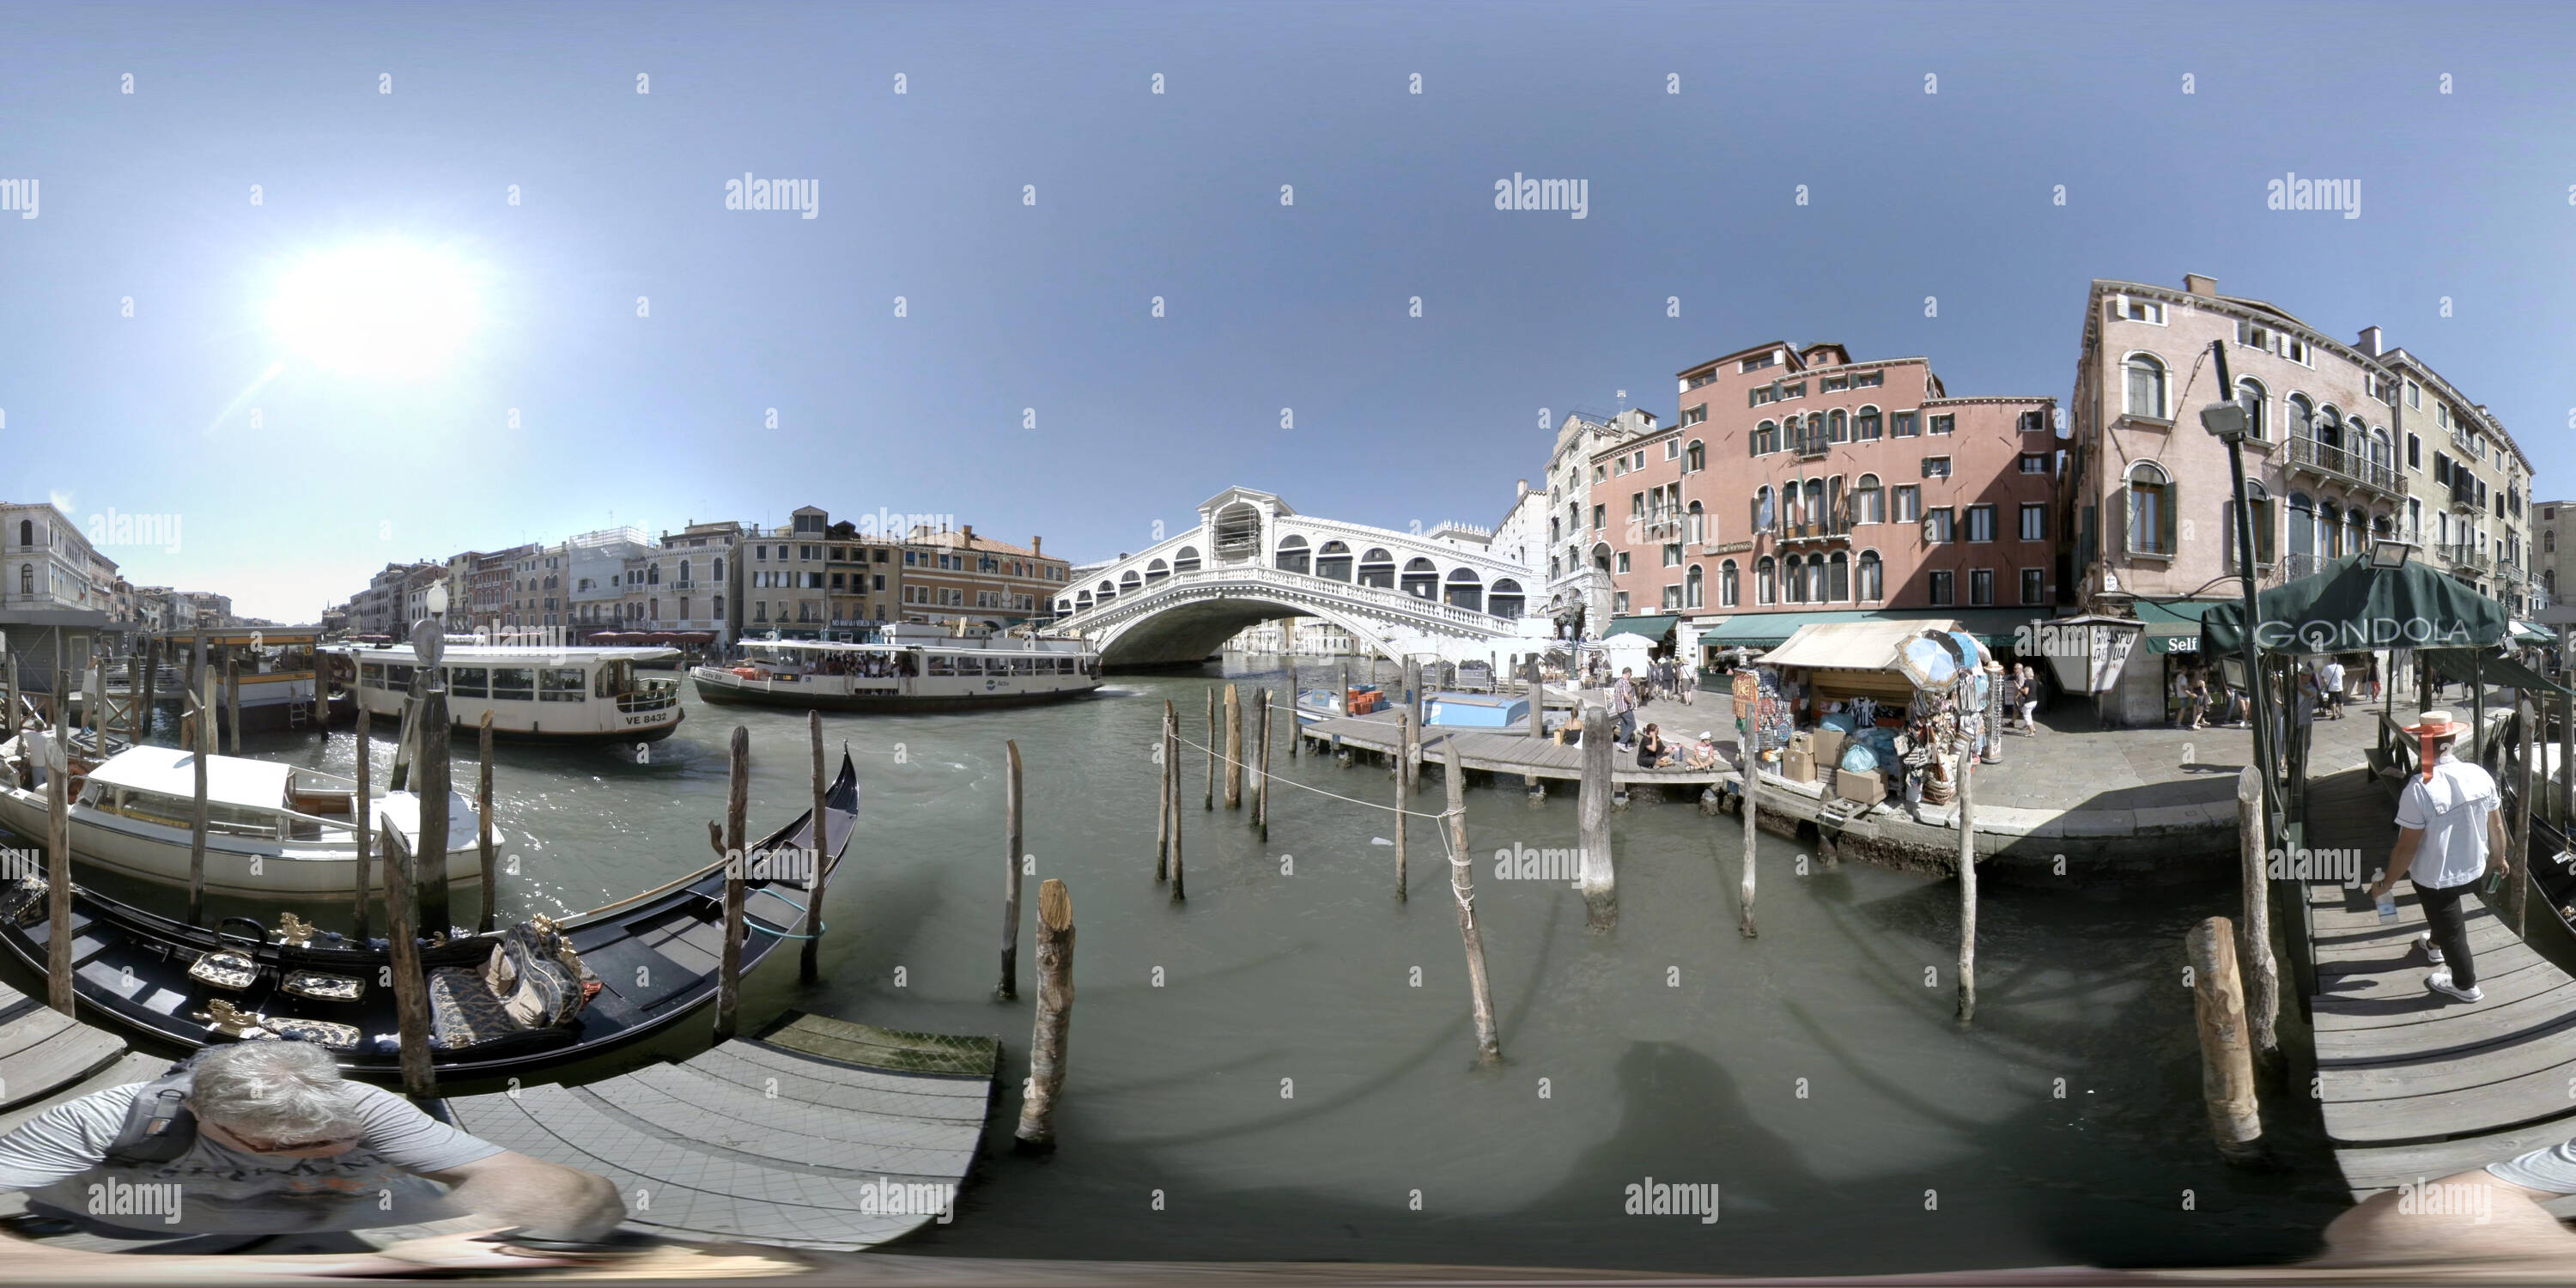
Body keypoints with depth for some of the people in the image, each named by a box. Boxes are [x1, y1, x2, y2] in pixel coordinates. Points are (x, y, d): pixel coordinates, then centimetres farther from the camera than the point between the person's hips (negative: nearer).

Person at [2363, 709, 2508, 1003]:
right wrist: (2499, 857, 20)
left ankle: (2464, 984, 40)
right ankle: (2435, 944, 61)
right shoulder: (2480, 774, -13)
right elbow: (2496, 825, 0)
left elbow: (2407, 847, -24)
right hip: (2474, 869, 5)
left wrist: (2387, 882, -10)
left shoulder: (2419, 788, -30)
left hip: (2435, 876, -5)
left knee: (2449, 927, 19)